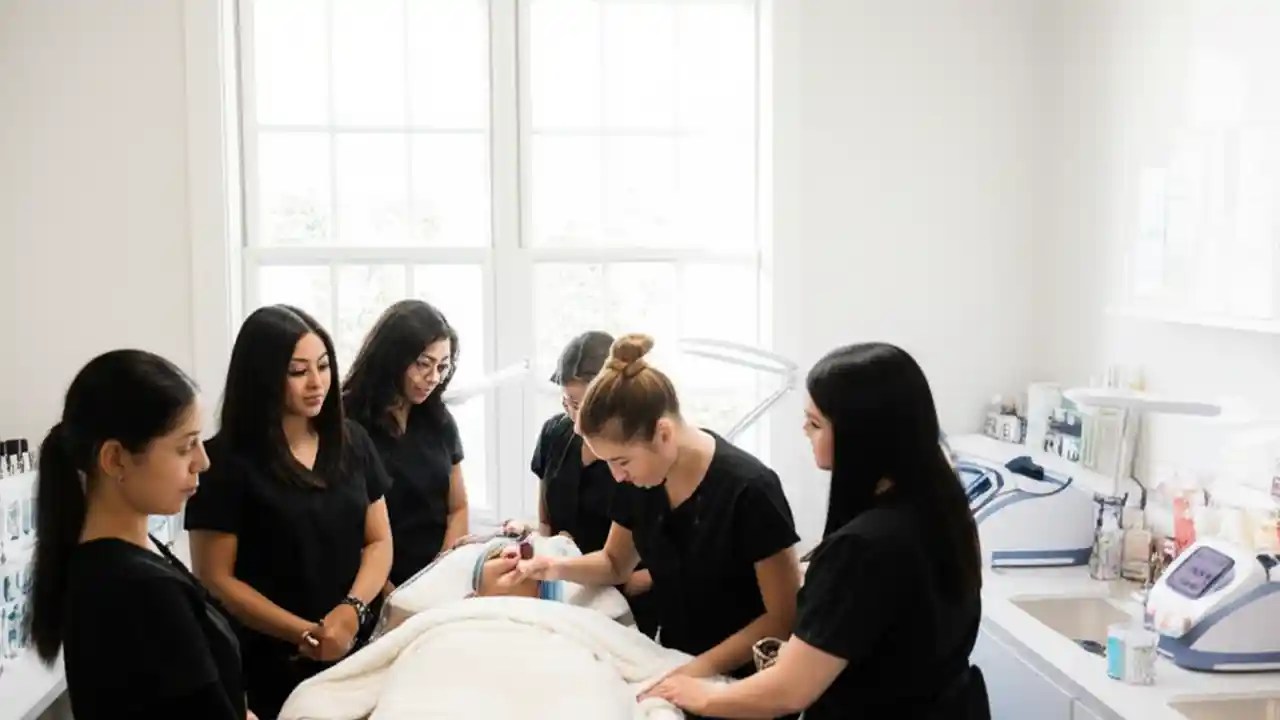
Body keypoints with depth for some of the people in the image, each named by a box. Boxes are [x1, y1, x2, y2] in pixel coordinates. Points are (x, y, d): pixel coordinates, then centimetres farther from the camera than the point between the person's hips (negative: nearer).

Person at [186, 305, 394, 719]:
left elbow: (379, 541, 4)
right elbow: (215, 578, -11)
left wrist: (352, 609, -14)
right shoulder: (227, 461, -10)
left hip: (359, 651, 4)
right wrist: (306, 633, -18)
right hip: (274, 665, -4)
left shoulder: (351, 442, 4)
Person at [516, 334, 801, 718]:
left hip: (741, 680, -5)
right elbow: (616, 563, 9)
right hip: (672, 662, 5)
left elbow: (784, 617, -19)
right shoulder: (639, 477, -7)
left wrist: (702, 667, -25)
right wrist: (559, 567, -9)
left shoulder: (749, 490, -25)